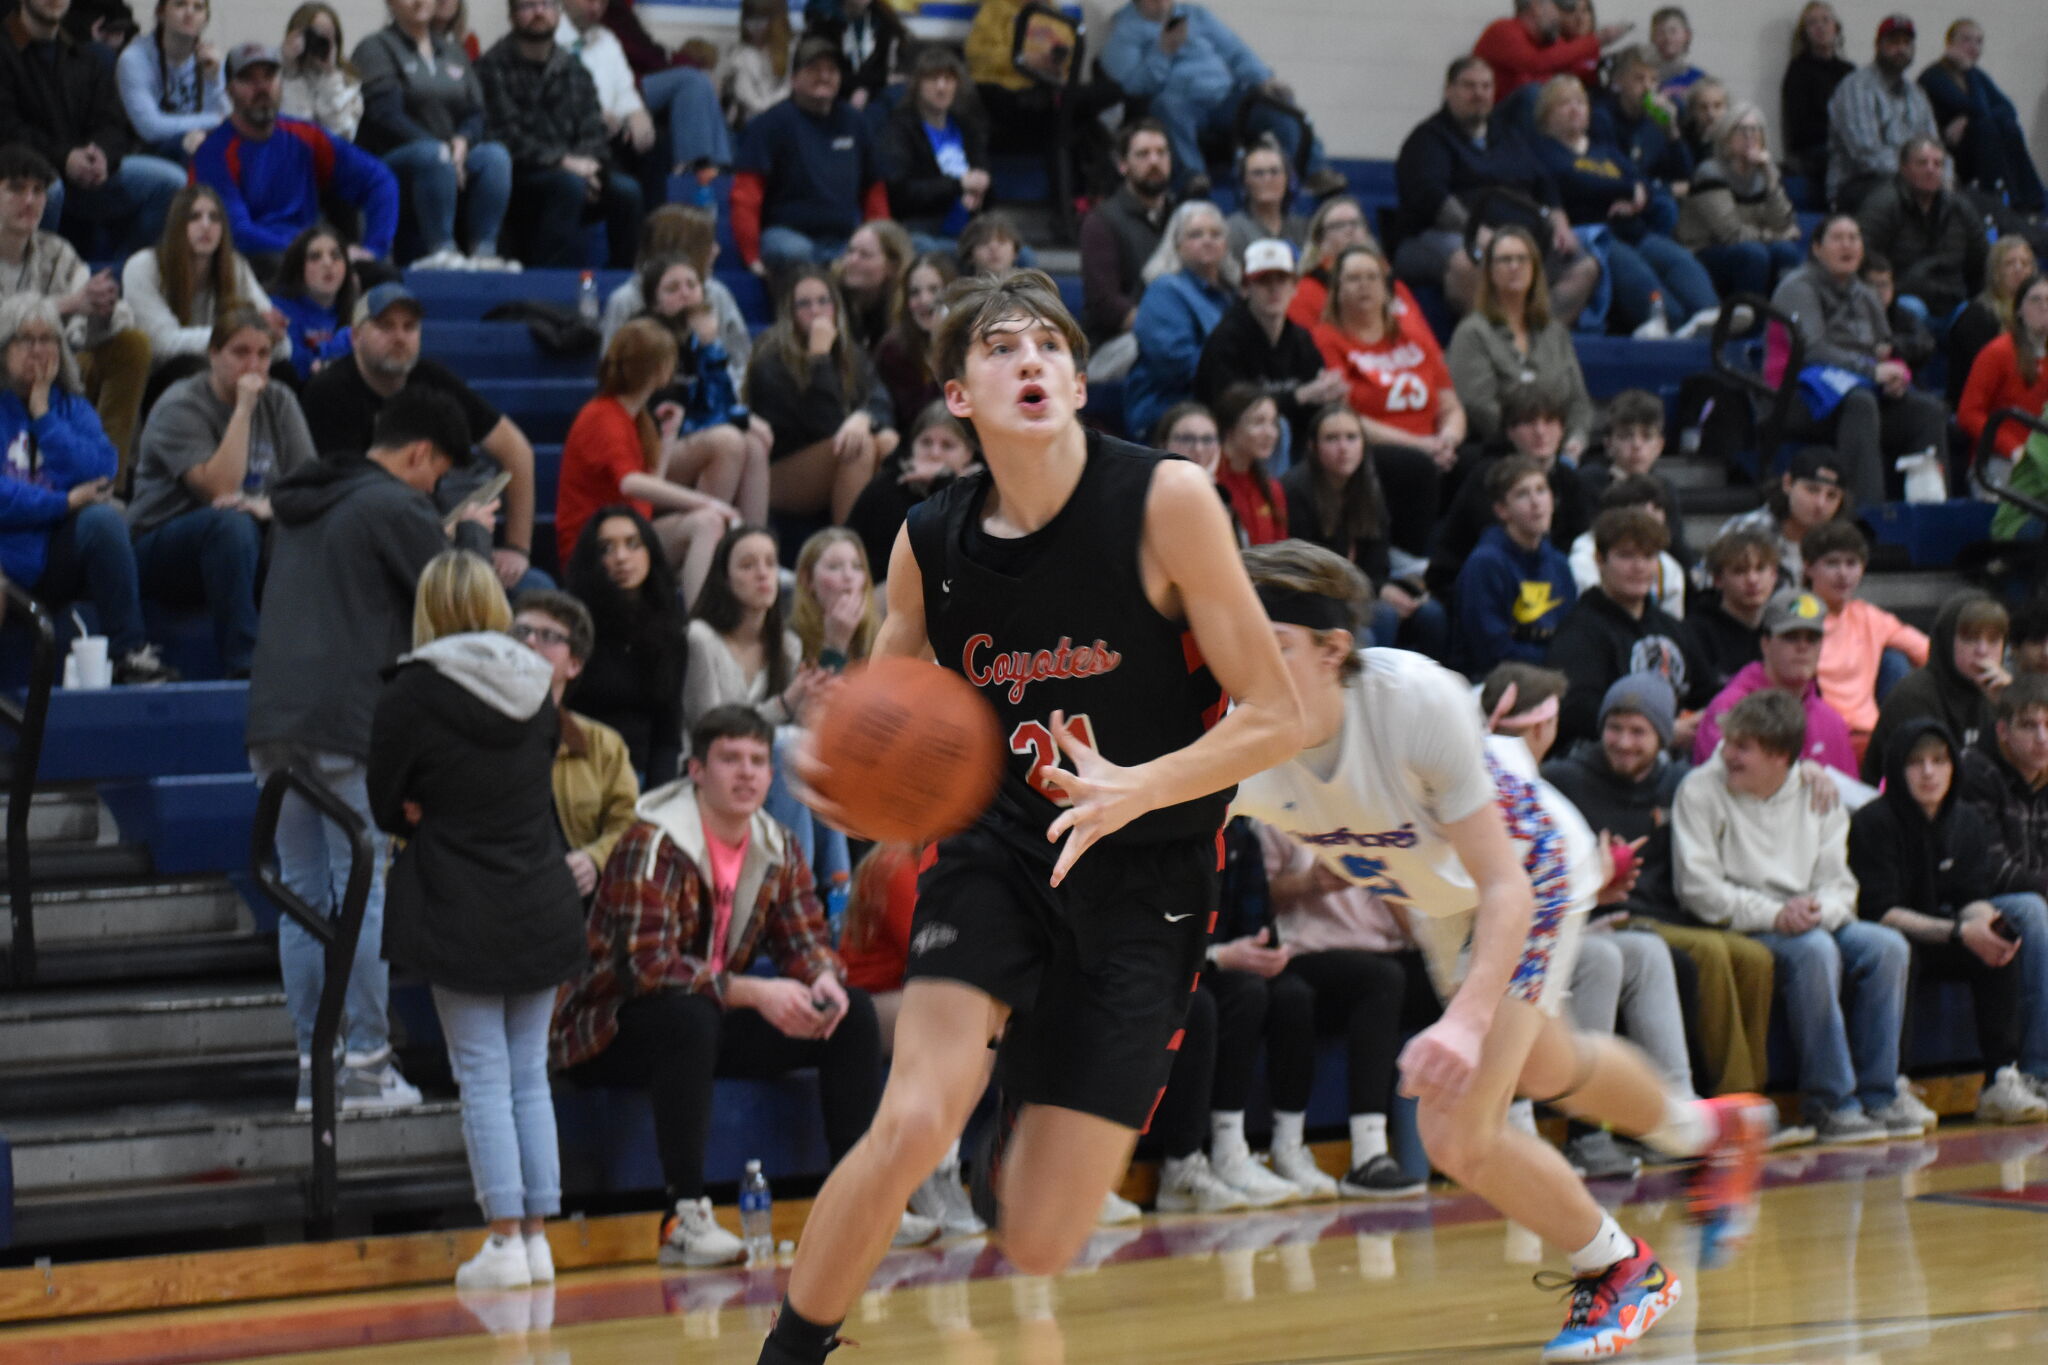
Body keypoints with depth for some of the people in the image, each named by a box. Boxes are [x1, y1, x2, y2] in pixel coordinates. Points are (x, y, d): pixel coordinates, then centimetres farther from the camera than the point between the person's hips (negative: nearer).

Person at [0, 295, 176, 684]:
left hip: (59, 559, 3)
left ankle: (129, 652, -27)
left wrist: (43, 415, -2)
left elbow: (101, 475, -3)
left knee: (103, 518, -29)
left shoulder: (72, 408, 16)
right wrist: (64, 502, -16)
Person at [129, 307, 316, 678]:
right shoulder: (181, 407, -10)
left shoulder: (279, 401, 7)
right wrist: (243, 408, -21)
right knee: (231, 523, -38)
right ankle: (242, 665, -41)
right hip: (160, 547, -4)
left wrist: (269, 505, -23)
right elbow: (220, 489, -22)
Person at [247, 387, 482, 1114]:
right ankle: (366, 1064, 0)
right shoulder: (396, 508, -6)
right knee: (366, 894, -1)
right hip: (352, 722, -7)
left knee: (302, 895, 9)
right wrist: (471, 533, 13)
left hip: (274, 719, 7)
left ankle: (313, 1065, 9)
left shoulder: (307, 503, 20)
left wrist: (450, 537, 24)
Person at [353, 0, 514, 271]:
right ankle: (441, 249, -41)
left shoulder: (454, 52, 20)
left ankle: (484, 250, -35)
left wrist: (462, 142, -12)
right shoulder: (376, 49, 2)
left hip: (452, 154, 5)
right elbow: (386, 114, -11)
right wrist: (440, 149, -20)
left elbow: (475, 113, 12)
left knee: (496, 155, -25)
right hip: (389, 158, -5)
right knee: (432, 155, -38)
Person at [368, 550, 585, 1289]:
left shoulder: (413, 692, -10)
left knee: (484, 1077, -1)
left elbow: (385, 805, -4)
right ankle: (536, 1235, 10)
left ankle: (505, 1240, -4)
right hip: (543, 907, 4)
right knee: (530, 1074, 10)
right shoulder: (536, 689, 6)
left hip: (460, 915, -4)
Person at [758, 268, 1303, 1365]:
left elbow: (1274, 718, -12)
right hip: (997, 846, 2)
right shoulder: (928, 544, -3)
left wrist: (1136, 789, -28)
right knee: (915, 1119, -25)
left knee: (1040, 1243, -4)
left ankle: (1025, 1146, 35)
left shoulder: (1166, 502, -14)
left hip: (1142, 874, -2)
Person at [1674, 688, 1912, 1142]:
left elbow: (1839, 884, 7)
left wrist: (1819, 909, -18)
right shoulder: (1700, 790, -3)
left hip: (1811, 922, 5)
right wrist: (1774, 915, -21)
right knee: (1814, 950, -34)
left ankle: (1877, 1093, -14)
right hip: (1734, 931, -5)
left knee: (1887, 946, -21)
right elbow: (1698, 888, -10)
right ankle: (1829, 1100, -26)